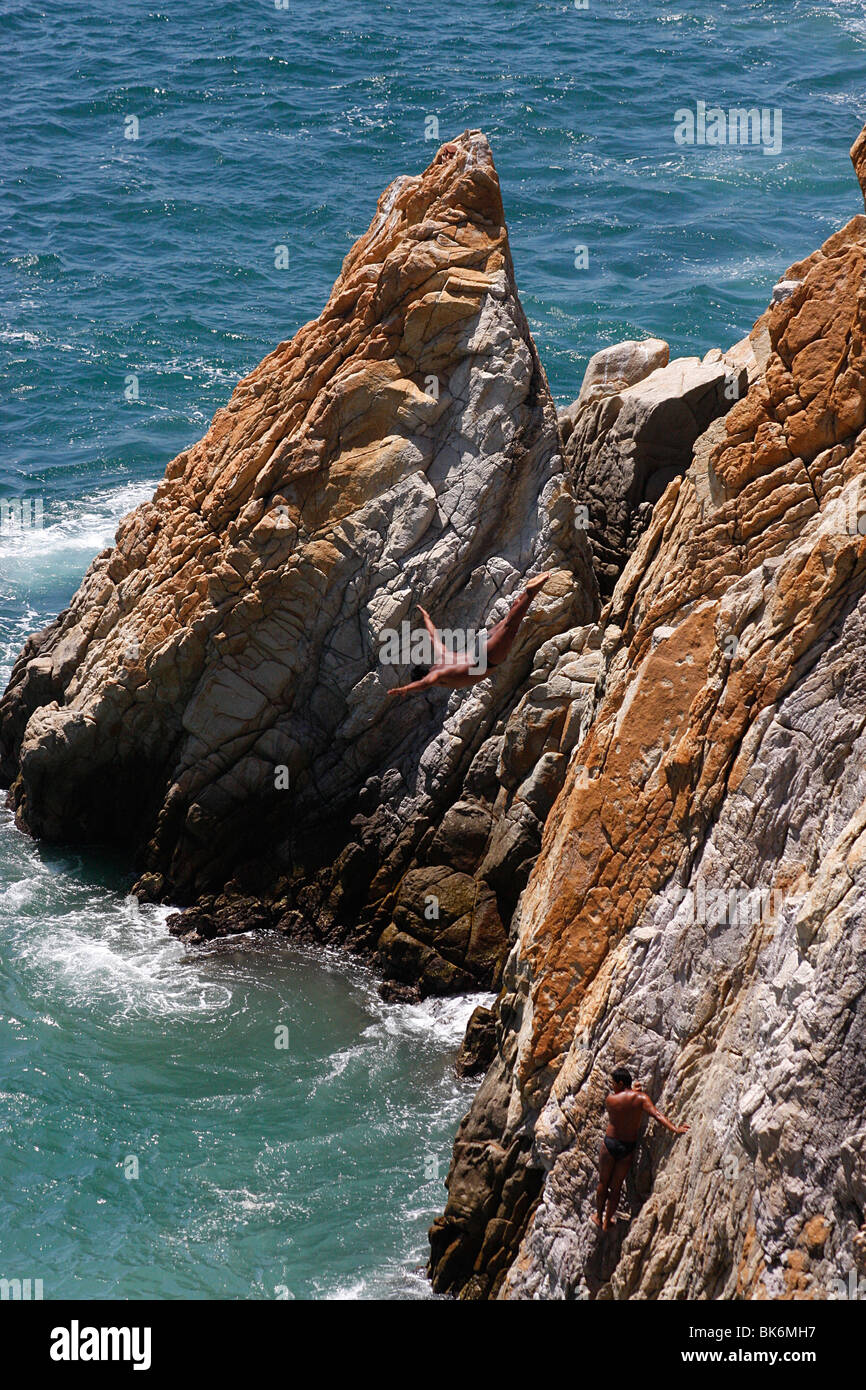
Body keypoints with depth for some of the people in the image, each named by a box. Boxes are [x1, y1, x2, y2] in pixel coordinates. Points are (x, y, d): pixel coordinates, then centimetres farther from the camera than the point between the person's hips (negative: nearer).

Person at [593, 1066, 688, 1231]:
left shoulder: (611, 1099, -14)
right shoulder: (640, 1098, -14)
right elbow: (656, 1114, -26)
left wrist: (633, 1090, 12)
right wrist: (675, 1129, -31)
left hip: (610, 1144, -1)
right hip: (628, 1148, 1)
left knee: (603, 1182, 20)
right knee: (616, 1186, 15)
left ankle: (599, 1216, 34)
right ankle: (607, 1221, 27)